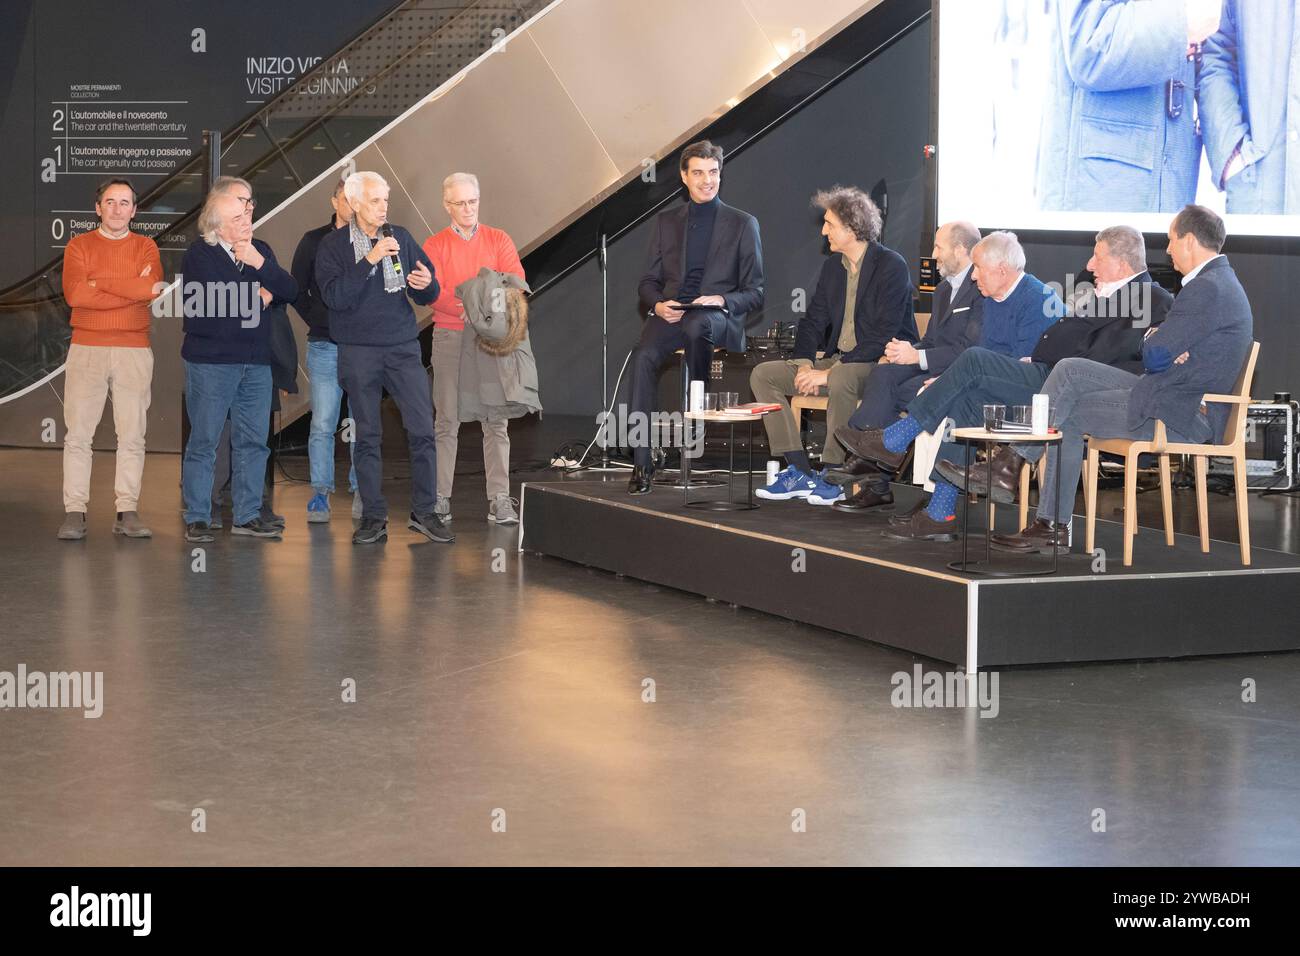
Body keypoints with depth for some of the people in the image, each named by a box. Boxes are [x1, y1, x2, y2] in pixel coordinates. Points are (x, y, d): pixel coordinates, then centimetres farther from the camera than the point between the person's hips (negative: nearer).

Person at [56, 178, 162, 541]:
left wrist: (99, 282, -10)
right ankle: (74, 512, -3)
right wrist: (132, 290, -10)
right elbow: (74, 293, -10)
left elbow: (153, 287, -11)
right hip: (86, 348, -1)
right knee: (78, 433, -4)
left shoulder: (145, 247, 9)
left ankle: (127, 513, 3)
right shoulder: (79, 245, 7)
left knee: (132, 435, 0)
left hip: (134, 351, 1)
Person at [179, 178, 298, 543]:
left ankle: (247, 515, 14)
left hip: (256, 362, 5)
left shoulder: (261, 251, 13)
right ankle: (196, 518, 4)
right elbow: (211, 305, -17)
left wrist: (260, 264, -13)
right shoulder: (199, 255, -3)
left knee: (253, 440, 7)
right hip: (210, 360, -5)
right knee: (203, 441, -1)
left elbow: (290, 291, 1)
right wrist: (258, 298, -7)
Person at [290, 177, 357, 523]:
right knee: (322, 424, -1)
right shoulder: (313, 241, 5)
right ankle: (320, 492, 5)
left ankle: (361, 491, 12)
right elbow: (297, 291, 10)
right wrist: (319, 323, 2)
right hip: (325, 347, 0)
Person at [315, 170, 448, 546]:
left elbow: (429, 296, 10)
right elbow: (335, 297, -15)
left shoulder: (400, 238, 8)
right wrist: (369, 260, -20)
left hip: (403, 347, 2)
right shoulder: (333, 245, -1)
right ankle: (374, 518, 9)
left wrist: (427, 284, -13)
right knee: (367, 435, 2)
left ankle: (423, 512, 6)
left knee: (422, 429, -4)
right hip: (358, 352, -2)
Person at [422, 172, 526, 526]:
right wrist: (464, 306, -26)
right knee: (447, 420, 0)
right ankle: (440, 498, 3)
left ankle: (499, 500, -1)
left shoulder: (499, 240, 8)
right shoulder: (435, 246, 5)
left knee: (496, 420, -1)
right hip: (449, 337, -1)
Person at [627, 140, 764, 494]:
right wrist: (658, 304, -5)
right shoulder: (665, 222, 19)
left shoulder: (743, 224, 11)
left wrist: (722, 301, -13)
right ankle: (641, 461, -33)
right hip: (669, 315, 2)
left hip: (719, 320, -2)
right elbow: (648, 282, 19)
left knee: (696, 325, -41)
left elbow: (755, 292, 8)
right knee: (643, 356, -31)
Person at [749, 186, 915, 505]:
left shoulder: (891, 266, -13)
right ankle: (798, 470, -10)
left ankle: (833, 474, -24)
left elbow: (883, 335, -20)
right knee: (763, 374, -5)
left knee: (841, 379, -40)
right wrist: (806, 364, -5)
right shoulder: (832, 265, 11)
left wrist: (828, 372, -22)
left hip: (882, 365, -8)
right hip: (837, 360, 8)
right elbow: (813, 321, 16)